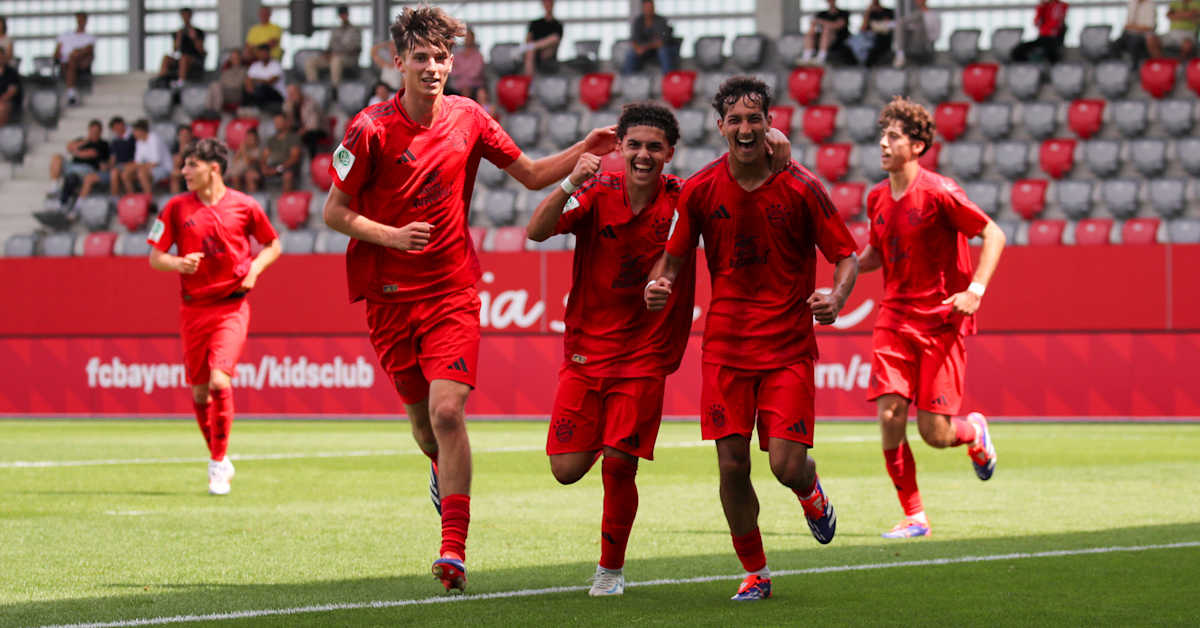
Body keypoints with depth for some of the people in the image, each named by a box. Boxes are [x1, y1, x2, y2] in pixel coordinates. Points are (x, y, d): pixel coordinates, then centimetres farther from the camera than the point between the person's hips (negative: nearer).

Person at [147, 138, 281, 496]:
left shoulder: (243, 206, -1)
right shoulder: (177, 208, 2)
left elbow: (273, 244, 13)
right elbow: (155, 257, 4)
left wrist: (254, 268, -5)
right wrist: (178, 264, -17)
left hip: (232, 306, -3)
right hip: (194, 308, 3)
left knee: (219, 380, -19)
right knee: (199, 391, 7)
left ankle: (219, 464, -7)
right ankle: (217, 459, 28)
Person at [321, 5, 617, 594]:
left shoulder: (468, 119, 0)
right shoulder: (371, 129, -8)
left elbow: (531, 174, 12)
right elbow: (334, 211, -4)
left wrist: (585, 150, -4)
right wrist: (392, 236, -19)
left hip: (451, 291, 0)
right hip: (389, 295, 0)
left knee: (447, 411, -16)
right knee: (421, 417, 10)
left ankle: (453, 549, -19)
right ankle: (444, 471, 47)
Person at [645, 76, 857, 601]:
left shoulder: (800, 188, -7)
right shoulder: (699, 190, -1)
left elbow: (846, 257, -3)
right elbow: (673, 256, 9)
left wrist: (835, 298, -23)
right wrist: (659, 285, -13)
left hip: (789, 346, -2)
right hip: (725, 345, 2)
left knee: (787, 464, -11)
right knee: (732, 466, -3)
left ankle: (811, 493, 29)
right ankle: (755, 573, 16)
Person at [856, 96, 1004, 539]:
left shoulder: (938, 192, -11)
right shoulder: (877, 199, 7)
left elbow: (993, 235, -8)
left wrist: (975, 290, -19)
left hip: (941, 320, -5)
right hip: (895, 318, 5)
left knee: (934, 432, -7)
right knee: (890, 416, -9)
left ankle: (974, 431, 30)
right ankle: (913, 516, 3)